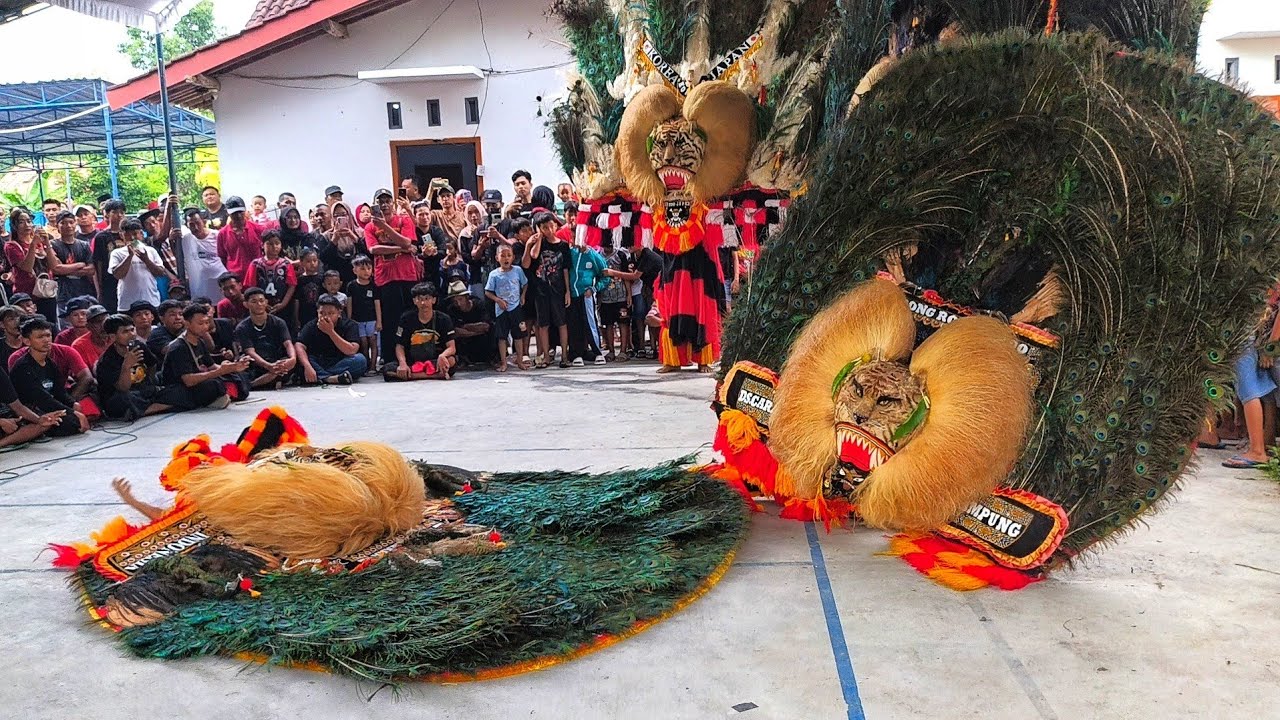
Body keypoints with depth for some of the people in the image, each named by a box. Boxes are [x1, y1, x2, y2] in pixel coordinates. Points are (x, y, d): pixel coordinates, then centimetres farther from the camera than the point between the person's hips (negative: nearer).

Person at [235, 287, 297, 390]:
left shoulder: (278, 323, 9)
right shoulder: (242, 328, 4)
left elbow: (288, 344, -4)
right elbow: (250, 352, -9)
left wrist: (293, 358, -30)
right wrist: (269, 366, -29)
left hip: (278, 364, 2)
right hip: (257, 368, -2)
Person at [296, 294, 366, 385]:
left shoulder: (349, 325, -6)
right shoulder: (312, 326, -2)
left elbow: (352, 351, -21)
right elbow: (299, 346, -17)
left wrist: (331, 332, -26)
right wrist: (307, 367, -37)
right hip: (318, 364, 1)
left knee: (360, 359, -30)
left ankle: (320, 377, -29)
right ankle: (330, 379, -36)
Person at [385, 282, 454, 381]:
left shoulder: (443, 319, -2)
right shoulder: (406, 319, 1)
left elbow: (452, 347, -9)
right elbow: (400, 346, 0)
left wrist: (442, 356, -33)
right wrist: (402, 363, -22)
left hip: (435, 362, -2)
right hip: (412, 362, 2)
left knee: (452, 360, -34)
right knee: (387, 370, -27)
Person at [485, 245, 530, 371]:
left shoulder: (518, 270, -2)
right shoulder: (494, 274, -6)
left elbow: (525, 284, 12)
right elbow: (487, 292, -1)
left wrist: (523, 296, -1)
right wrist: (498, 300, -13)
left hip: (516, 308, 1)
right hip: (501, 309, -1)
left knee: (518, 335, 8)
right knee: (502, 336, 3)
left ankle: (520, 361, 19)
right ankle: (503, 363, 10)